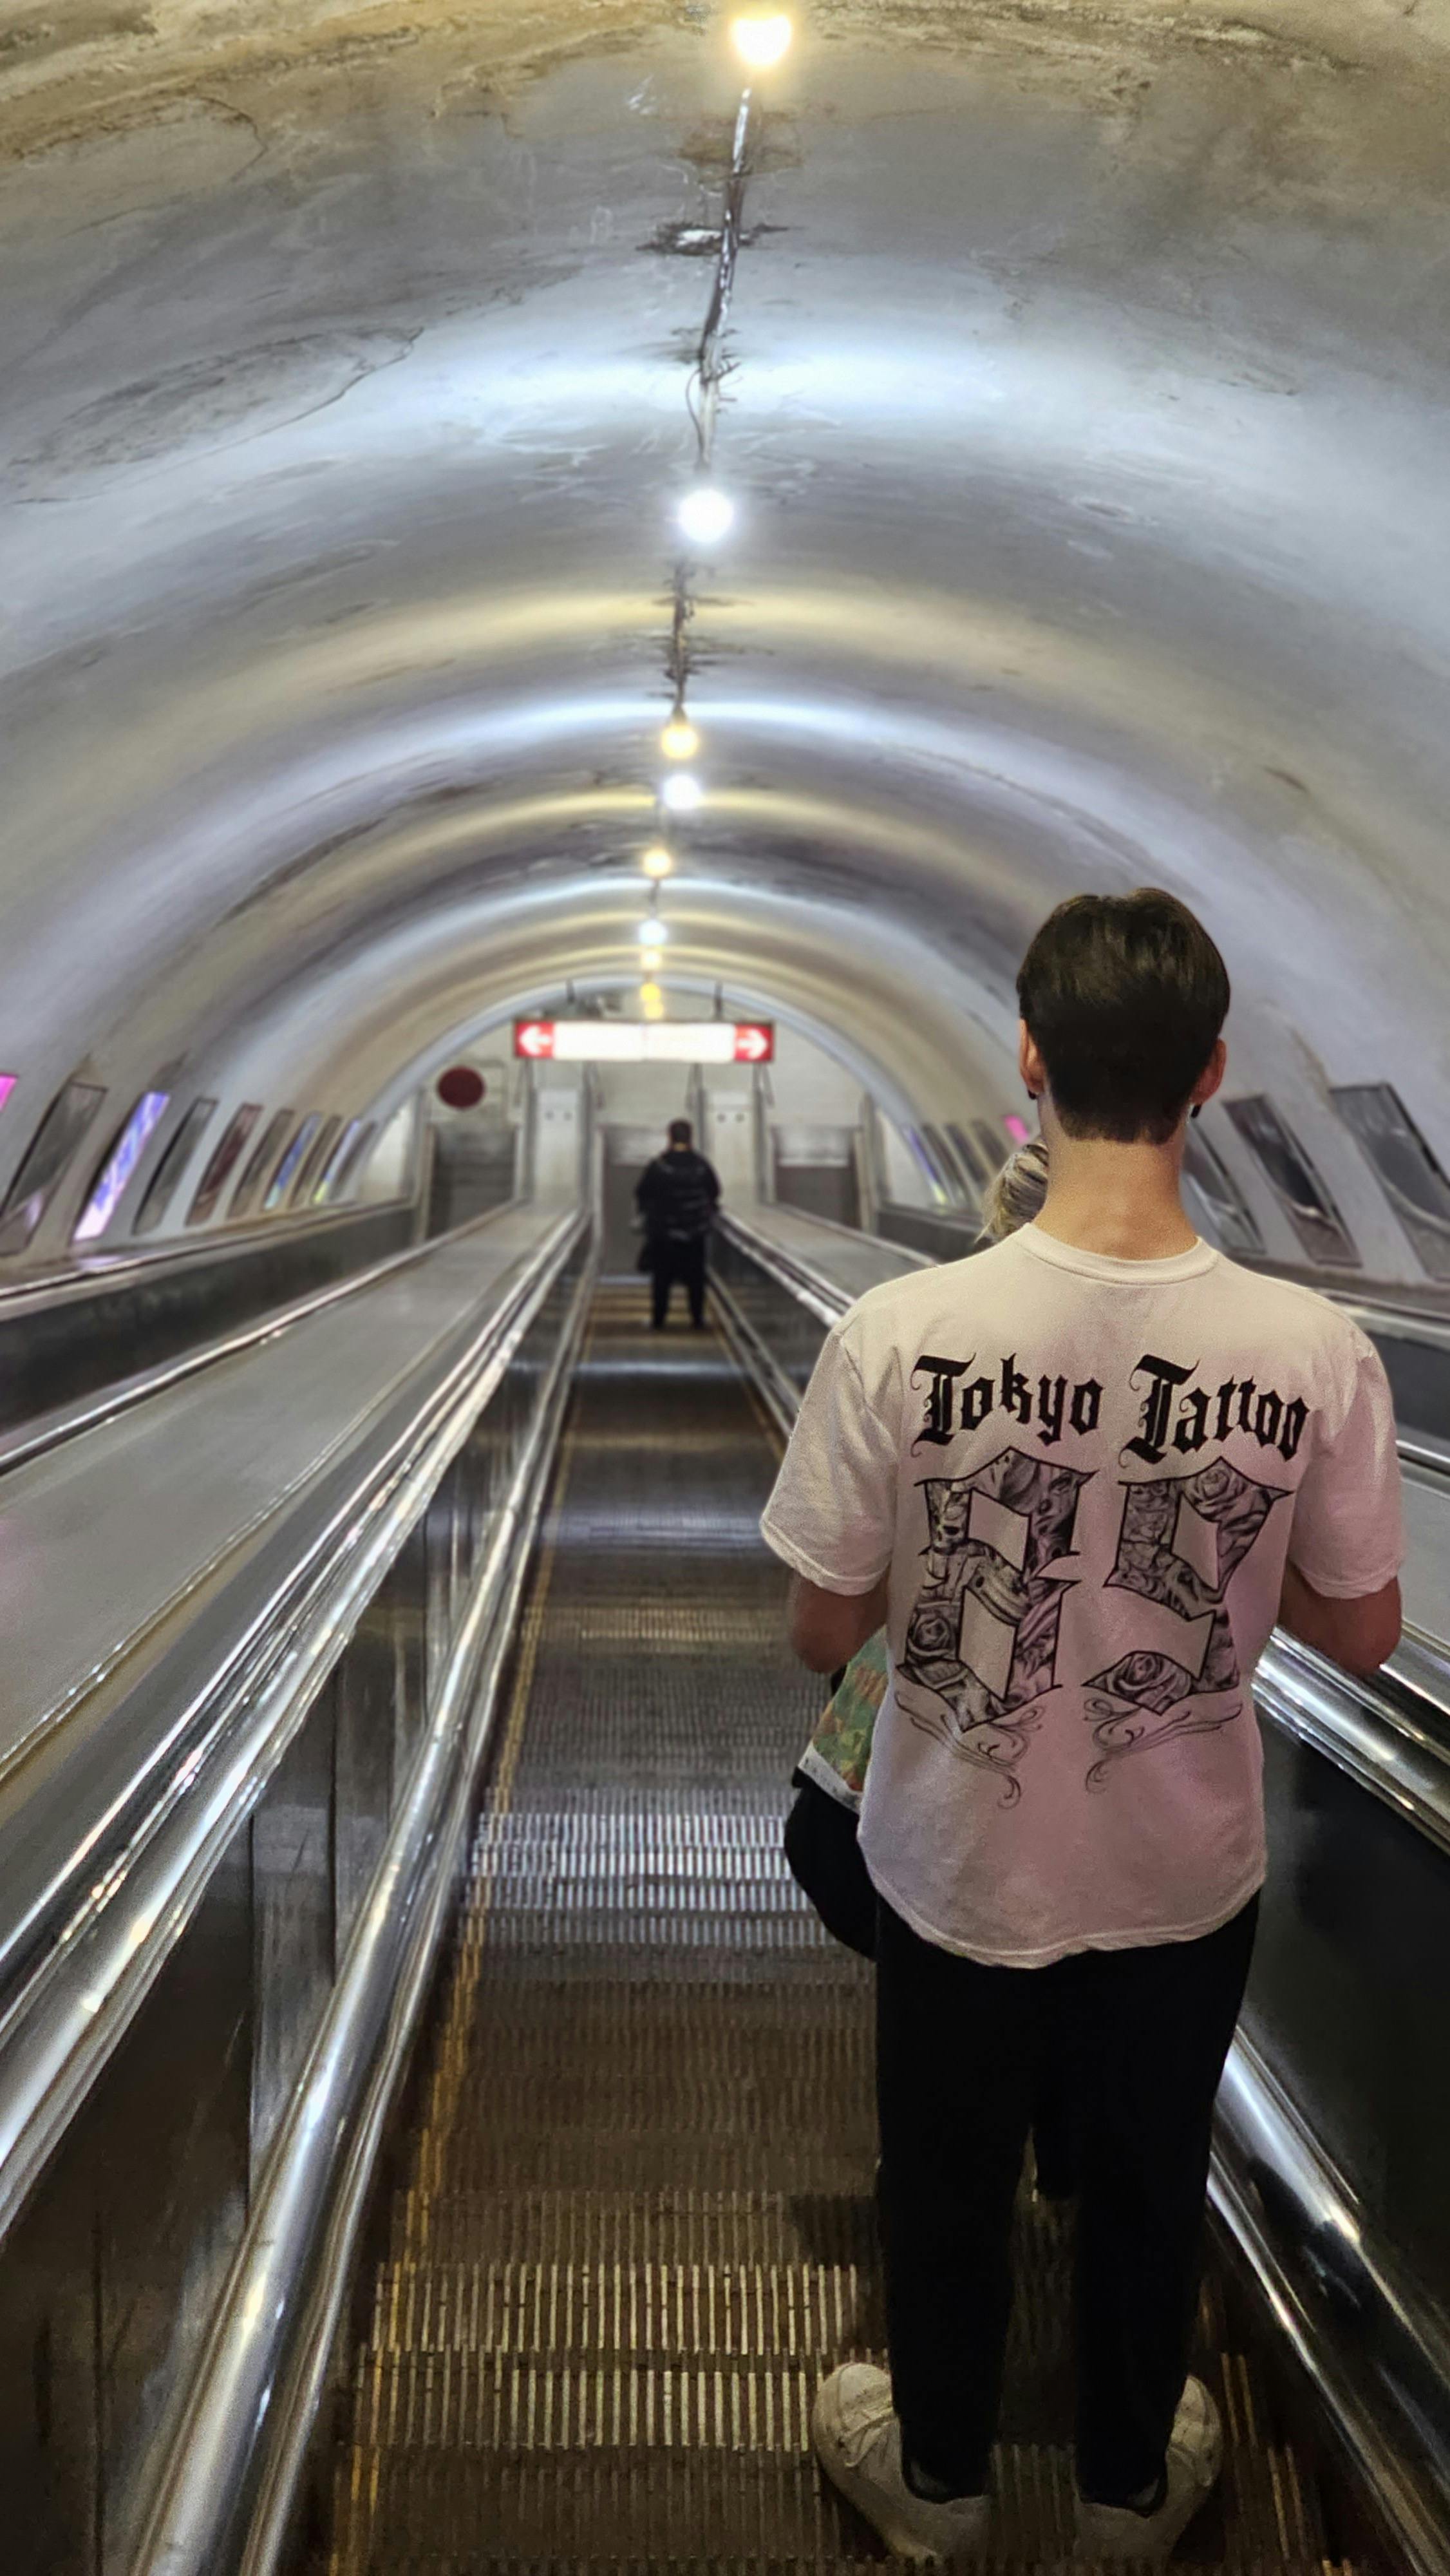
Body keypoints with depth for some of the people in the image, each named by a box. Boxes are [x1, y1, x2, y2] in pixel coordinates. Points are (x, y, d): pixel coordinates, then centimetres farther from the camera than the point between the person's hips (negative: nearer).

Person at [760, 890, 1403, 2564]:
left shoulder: (901, 1336, -27)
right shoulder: (1313, 1352, -22)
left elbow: (823, 1634, -15)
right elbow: (1361, 1633, -8)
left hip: (961, 1869, -1)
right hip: (1185, 1876, 1)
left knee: (947, 2187, 25)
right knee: (1146, 2188, 27)